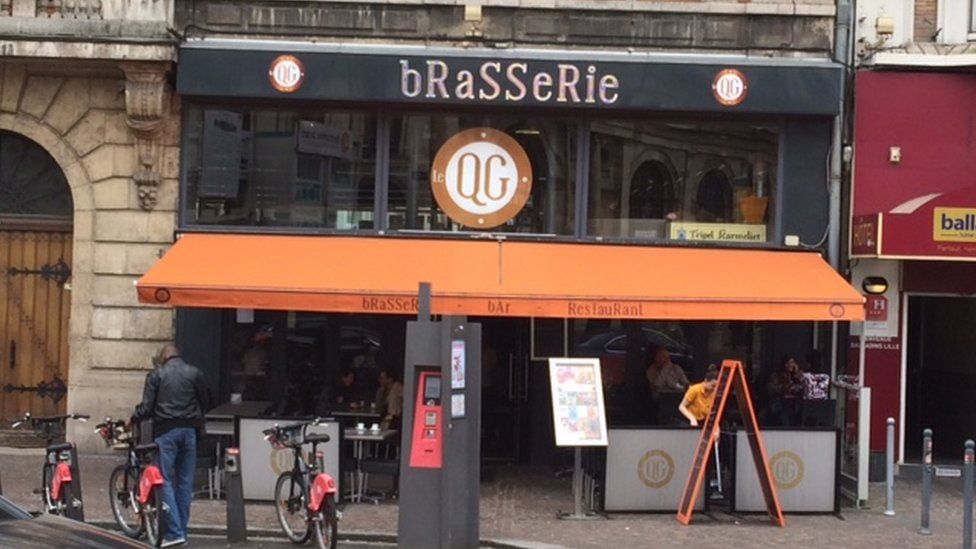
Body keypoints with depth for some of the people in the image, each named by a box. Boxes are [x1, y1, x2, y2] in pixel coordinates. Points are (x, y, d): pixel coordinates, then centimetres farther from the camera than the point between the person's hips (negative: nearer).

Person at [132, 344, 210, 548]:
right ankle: (182, 529, 14)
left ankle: (175, 532, -11)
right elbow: (205, 403, 9)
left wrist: (132, 420, 12)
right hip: (189, 430, 3)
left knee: (165, 481, -2)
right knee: (185, 481, 10)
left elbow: (146, 407, -6)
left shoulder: (156, 375, -1)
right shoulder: (195, 373, 6)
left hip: (166, 431, -3)